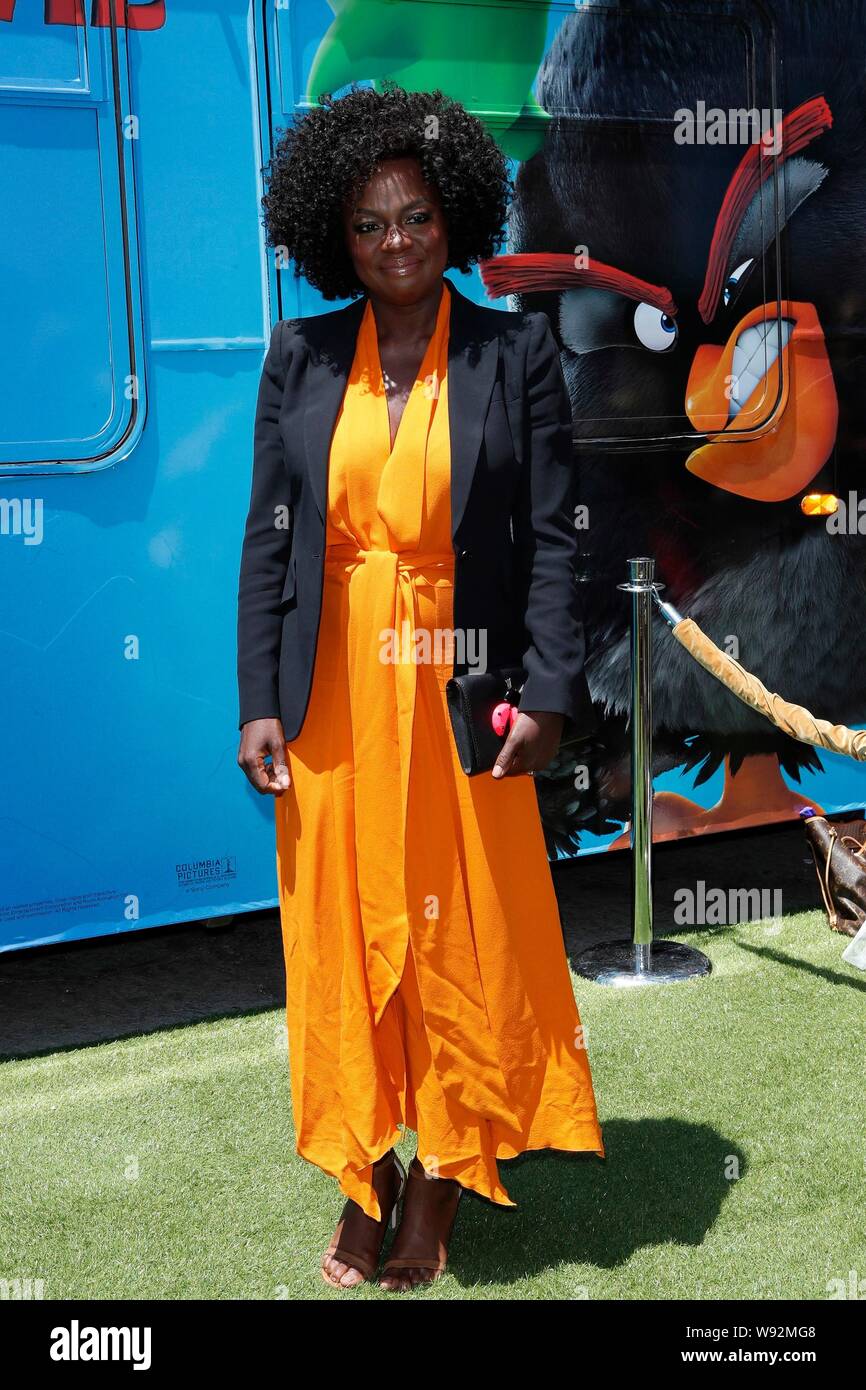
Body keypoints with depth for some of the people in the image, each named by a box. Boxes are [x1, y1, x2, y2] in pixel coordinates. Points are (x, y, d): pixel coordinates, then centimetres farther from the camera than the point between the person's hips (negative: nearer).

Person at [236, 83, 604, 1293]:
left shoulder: (516, 354, -1)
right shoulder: (300, 359, 5)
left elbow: (551, 540, -3)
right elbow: (267, 541, 5)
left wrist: (549, 695, -13)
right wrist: (258, 703, -1)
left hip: (461, 700, -2)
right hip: (333, 704, 2)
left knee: (464, 943, 7)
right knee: (342, 941, 9)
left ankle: (440, 1198, 25)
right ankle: (366, 1183, 27)